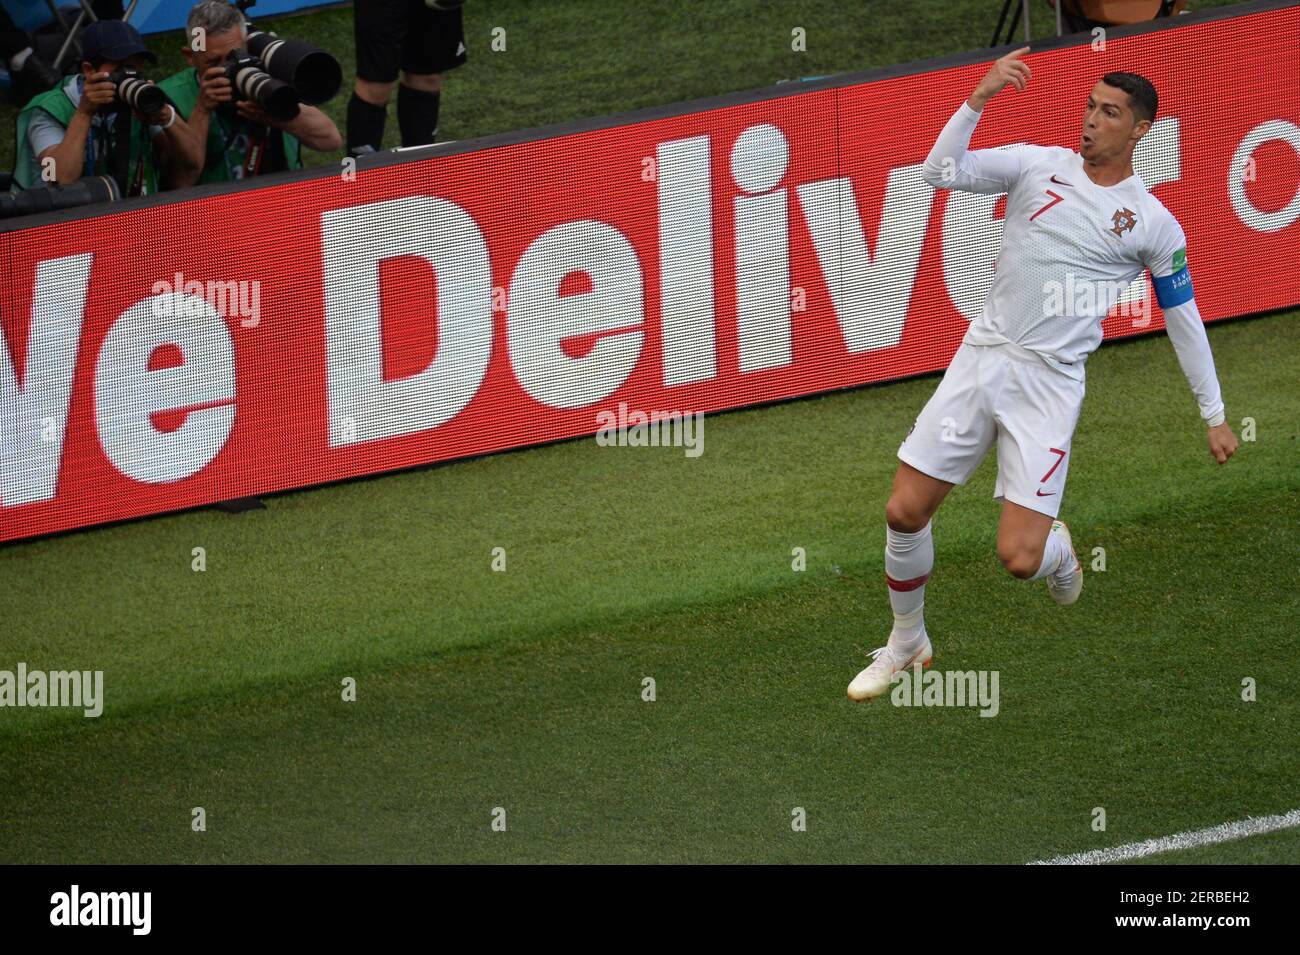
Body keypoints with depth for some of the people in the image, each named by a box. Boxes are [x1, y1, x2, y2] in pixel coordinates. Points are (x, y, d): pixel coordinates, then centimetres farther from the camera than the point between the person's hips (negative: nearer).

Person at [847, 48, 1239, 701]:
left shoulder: (1153, 224, 1)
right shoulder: (1039, 164, 4)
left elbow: (1184, 319, 10)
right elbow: (940, 173, -6)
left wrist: (1214, 415, 13)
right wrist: (979, 100, -18)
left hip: (1049, 384, -2)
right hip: (982, 355, 2)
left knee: (1018, 560, -12)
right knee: (904, 512, -2)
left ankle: (1056, 549, 27)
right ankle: (906, 645, 23)